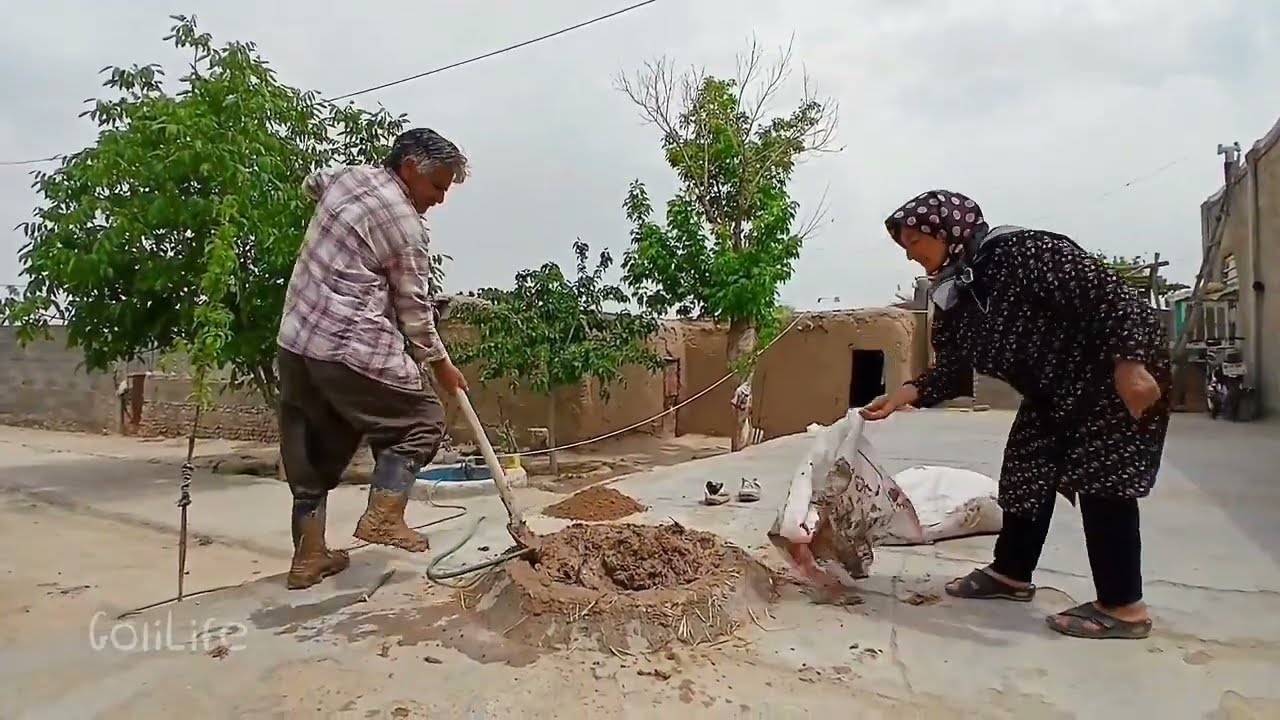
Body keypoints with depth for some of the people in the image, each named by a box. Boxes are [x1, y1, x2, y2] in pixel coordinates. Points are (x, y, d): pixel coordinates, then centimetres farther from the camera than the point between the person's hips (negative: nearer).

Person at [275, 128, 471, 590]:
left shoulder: (344, 178, 13)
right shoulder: (404, 223, -11)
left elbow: (312, 183, 39)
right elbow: (414, 307, -6)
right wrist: (440, 362, 6)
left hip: (296, 340, 9)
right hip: (352, 348, -8)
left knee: (316, 446, 15)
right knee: (421, 419, 6)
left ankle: (308, 556, 21)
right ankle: (383, 516, -7)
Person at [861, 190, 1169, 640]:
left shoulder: (1024, 251, -27)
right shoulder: (953, 293, -1)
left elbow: (1107, 293, -29)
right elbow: (954, 369, -1)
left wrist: (1130, 364, -34)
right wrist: (906, 395, -16)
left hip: (1114, 376, -9)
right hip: (1053, 393, 9)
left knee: (1102, 482, -8)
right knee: (1026, 474, 13)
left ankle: (1123, 607, 4)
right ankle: (1011, 573, 28)